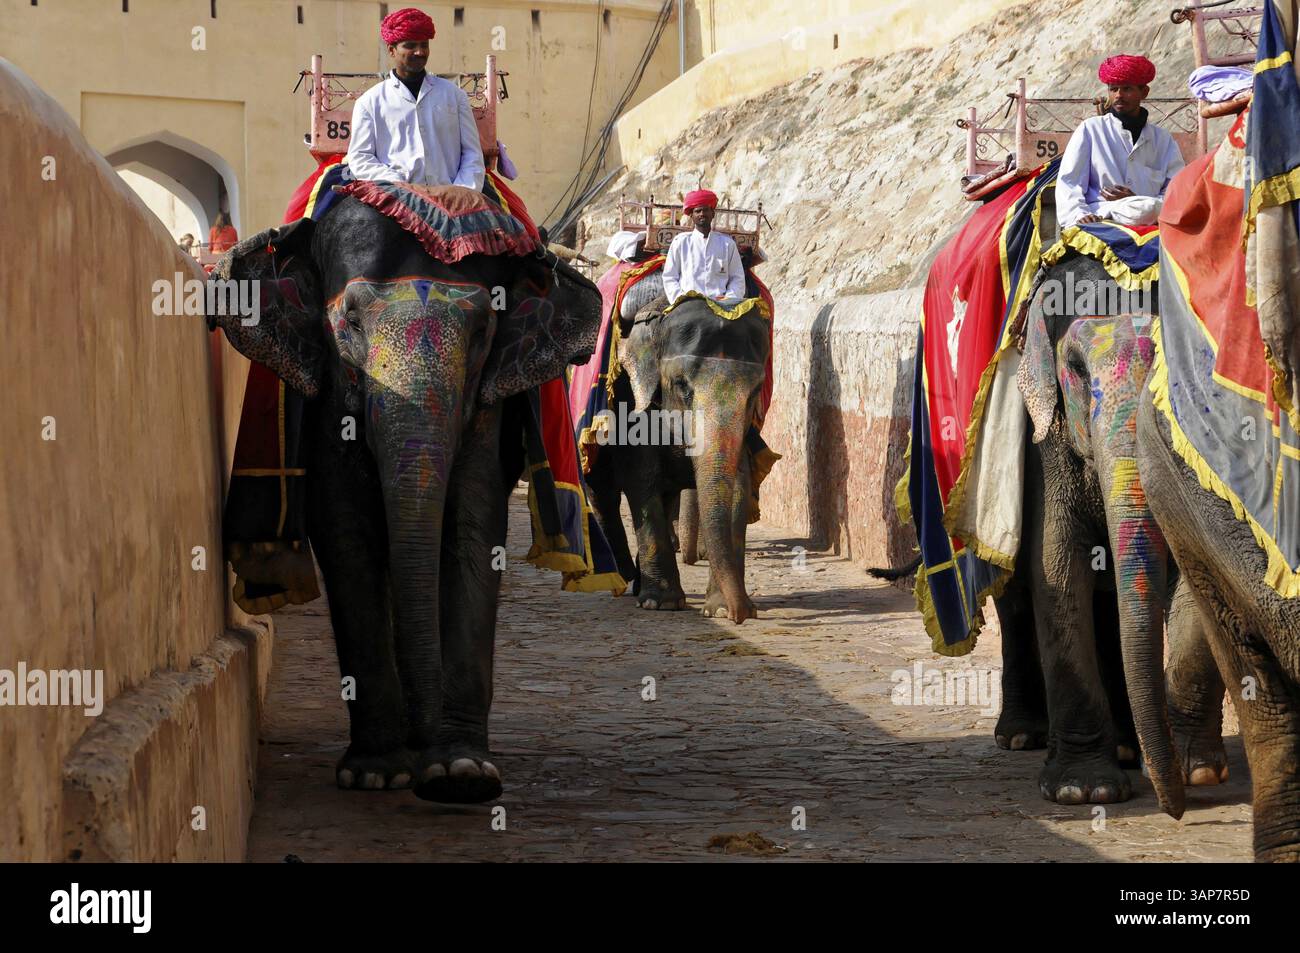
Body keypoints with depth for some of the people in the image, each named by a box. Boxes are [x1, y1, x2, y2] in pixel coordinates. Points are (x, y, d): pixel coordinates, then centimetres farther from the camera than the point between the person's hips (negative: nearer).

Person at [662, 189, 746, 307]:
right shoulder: (680, 242, 14)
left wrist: (728, 299, 0)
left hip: (719, 302, 1)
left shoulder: (727, 243, 16)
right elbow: (669, 278, 13)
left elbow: (737, 278, 18)